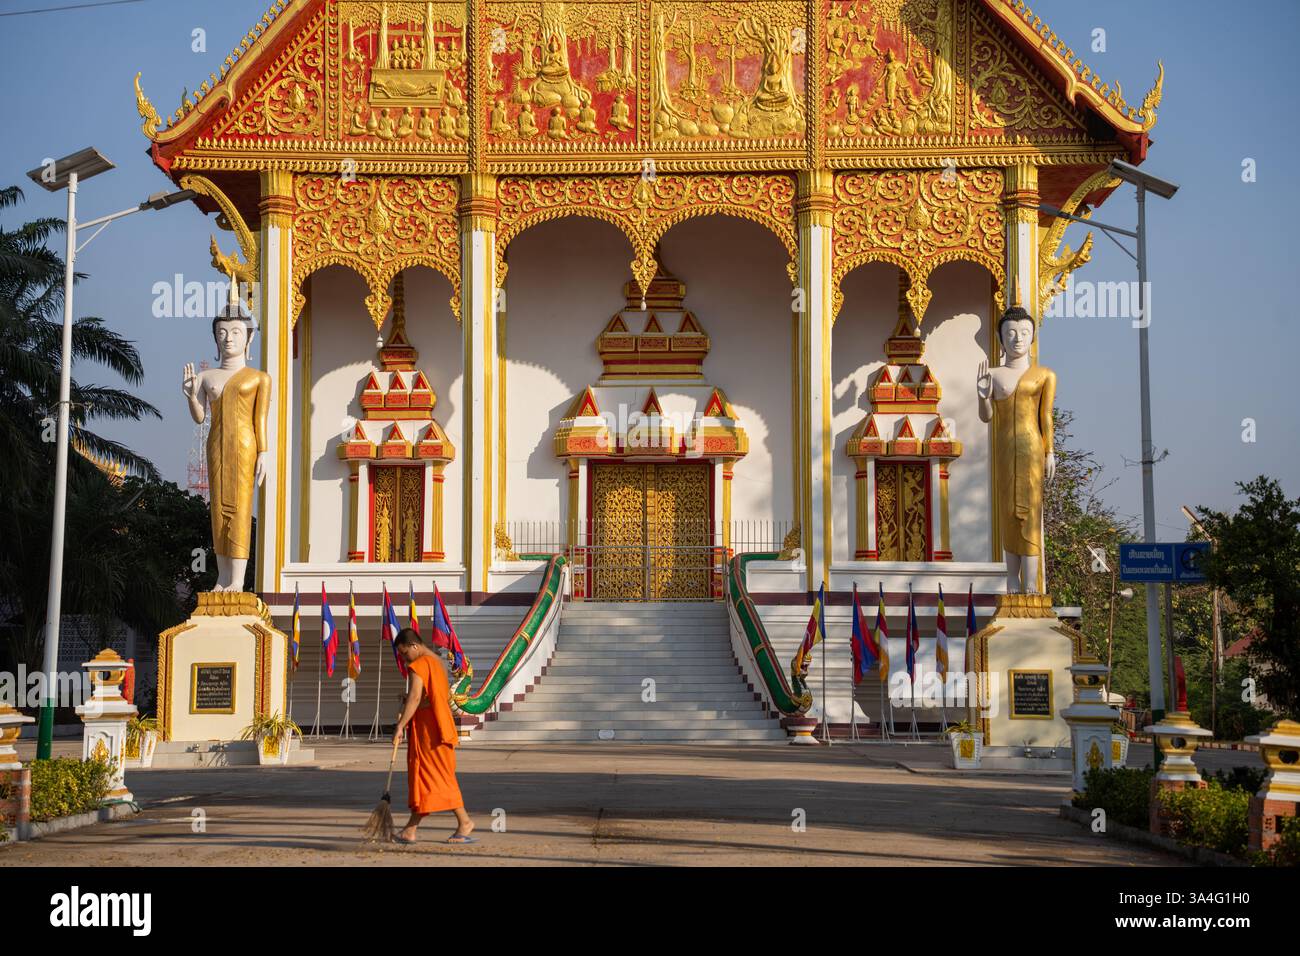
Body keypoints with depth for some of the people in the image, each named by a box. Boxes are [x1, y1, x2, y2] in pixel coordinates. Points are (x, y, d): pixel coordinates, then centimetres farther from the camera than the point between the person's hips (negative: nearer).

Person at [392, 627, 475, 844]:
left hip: (428, 729, -10)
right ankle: (410, 829, 9)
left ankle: (464, 821, -5)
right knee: (421, 777, 8)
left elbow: (414, 698, -23)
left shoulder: (418, 666, -14)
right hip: (439, 725, 10)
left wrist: (401, 725, -25)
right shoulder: (438, 662, 16)